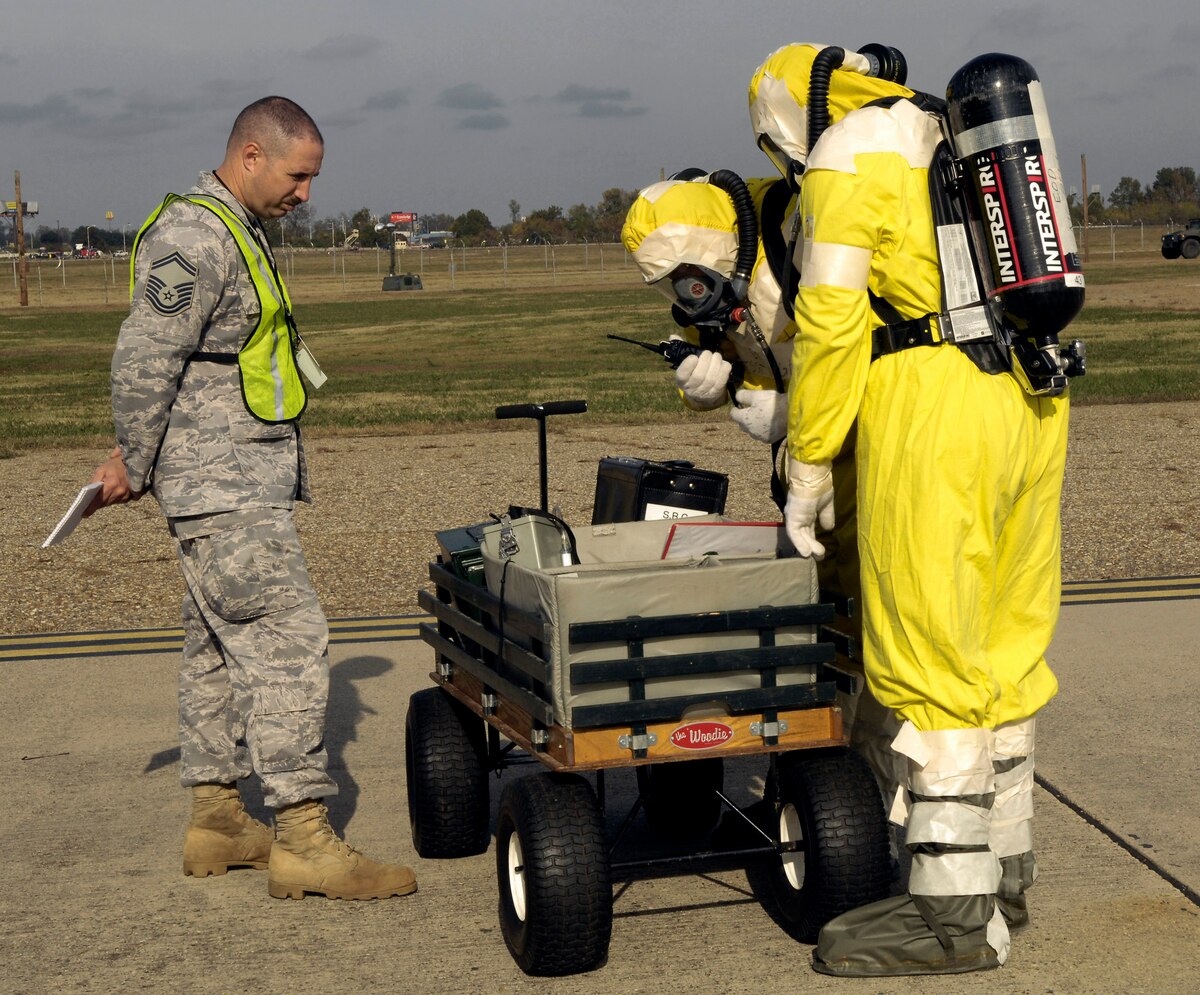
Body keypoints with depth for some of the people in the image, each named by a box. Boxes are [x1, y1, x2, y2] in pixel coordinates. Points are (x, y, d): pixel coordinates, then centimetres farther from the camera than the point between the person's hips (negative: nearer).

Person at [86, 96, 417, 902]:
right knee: (288, 640, -12)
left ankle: (216, 821, 20)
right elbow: (144, 363, -18)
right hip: (224, 487, -11)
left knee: (220, 647, 13)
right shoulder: (194, 239, -16)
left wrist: (139, 458, 21)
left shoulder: (238, 233, 18)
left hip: (249, 482, 11)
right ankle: (303, 840, -11)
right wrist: (136, 467, -8)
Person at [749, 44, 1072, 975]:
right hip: (1029, 401, 9)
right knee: (1001, 645, 14)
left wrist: (808, 468, -2)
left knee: (928, 660, -6)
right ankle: (1001, 872, 23)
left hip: (931, 400, -9)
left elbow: (832, 320, -8)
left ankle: (955, 910, -4)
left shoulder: (849, 152, -1)